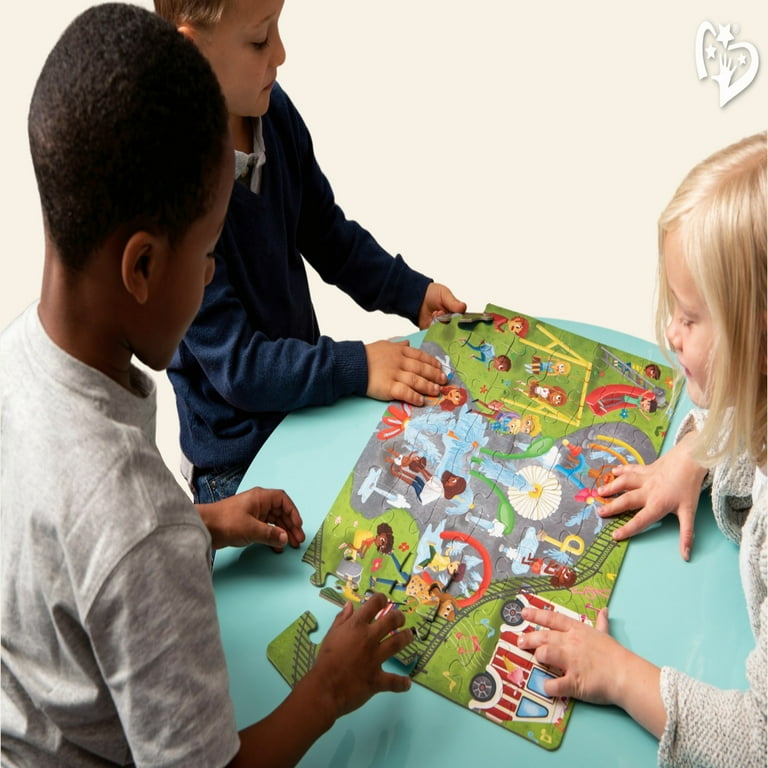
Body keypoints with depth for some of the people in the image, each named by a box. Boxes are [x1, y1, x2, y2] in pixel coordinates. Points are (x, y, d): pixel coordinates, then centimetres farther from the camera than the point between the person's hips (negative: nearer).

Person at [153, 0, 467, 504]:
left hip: (304, 397, 7)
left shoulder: (274, 111, -8)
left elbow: (327, 233, 6)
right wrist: (356, 367, -28)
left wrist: (411, 292, -3)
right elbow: (235, 363, -26)